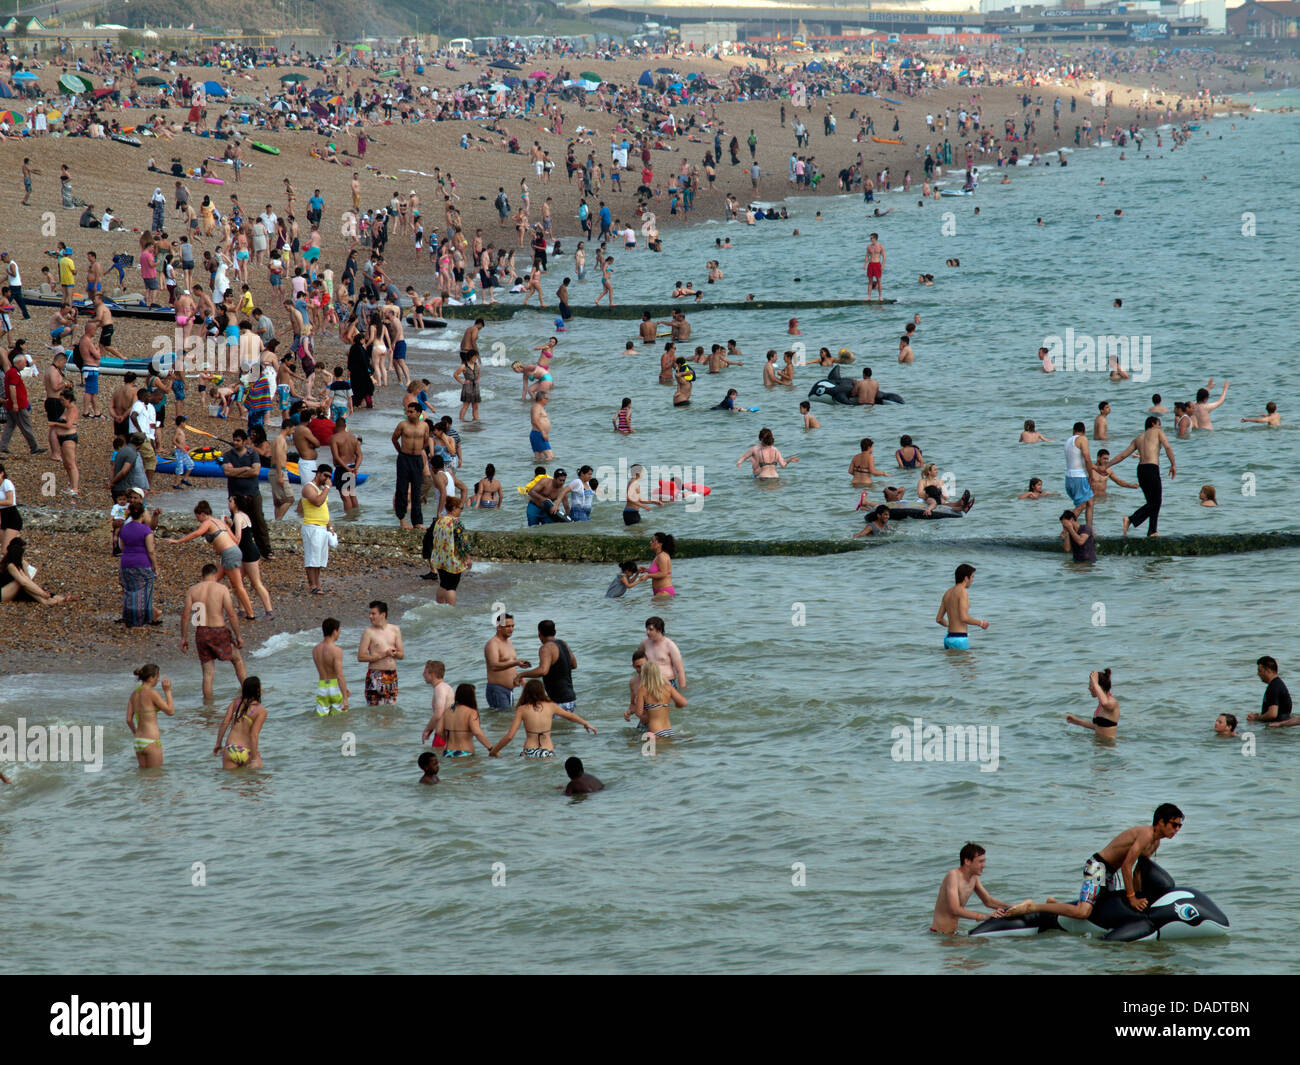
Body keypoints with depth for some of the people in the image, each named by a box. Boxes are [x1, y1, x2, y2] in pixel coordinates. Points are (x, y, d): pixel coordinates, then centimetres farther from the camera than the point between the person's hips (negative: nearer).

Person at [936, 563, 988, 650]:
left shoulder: (947, 593, 13)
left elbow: (939, 619, 16)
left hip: (949, 637, 8)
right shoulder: (963, 591, -12)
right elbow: (964, 618, -19)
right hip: (959, 639, -8)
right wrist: (981, 623, -3)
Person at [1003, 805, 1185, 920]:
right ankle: (1031, 907, -16)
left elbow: (1137, 871, 20)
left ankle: (1054, 904, 29)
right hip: (1097, 867, -10)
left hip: (1110, 872, 10)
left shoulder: (1155, 843, 11)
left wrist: (1139, 896, 12)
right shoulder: (1146, 834, -20)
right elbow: (1126, 866, -24)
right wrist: (1132, 898, -19)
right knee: (1082, 912, -26)